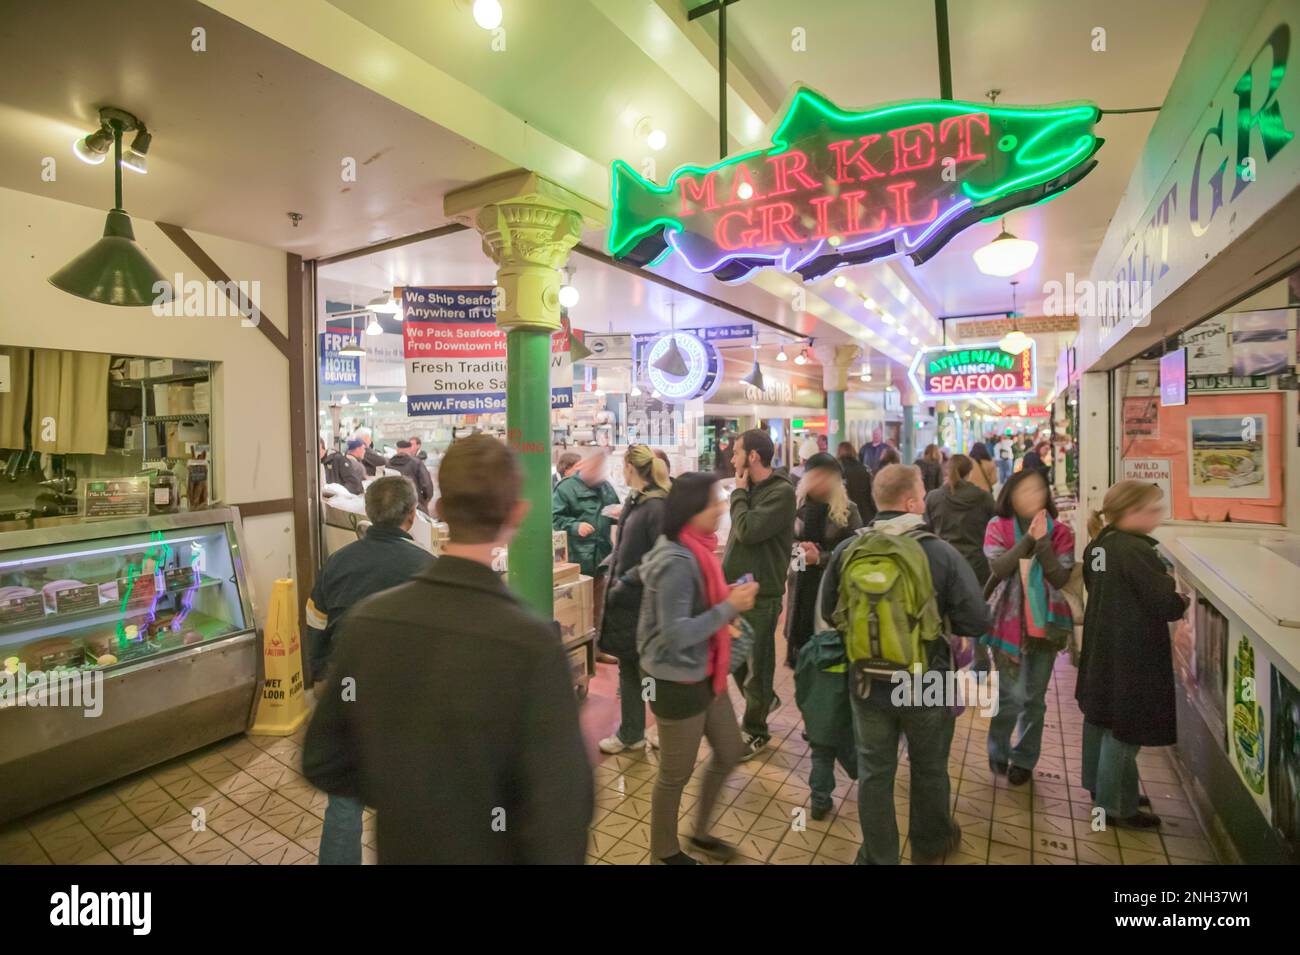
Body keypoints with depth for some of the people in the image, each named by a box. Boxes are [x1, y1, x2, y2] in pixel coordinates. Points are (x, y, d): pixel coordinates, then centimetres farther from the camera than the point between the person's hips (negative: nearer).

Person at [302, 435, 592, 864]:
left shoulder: (365, 620, -15)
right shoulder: (533, 643, -30)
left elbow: (322, 763, -2)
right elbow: (559, 826, -26)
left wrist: (404, 801, 10)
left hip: (401, 849, 3)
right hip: (493, 852, -3)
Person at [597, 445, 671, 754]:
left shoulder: (657, 506, -19)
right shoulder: (634, 501, 7)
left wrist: (626, 583, -18)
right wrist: (615, 577, 9)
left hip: (644, 601, -8)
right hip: (625, 599, 8)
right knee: (628, 669, 17)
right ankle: (630, 733, 32)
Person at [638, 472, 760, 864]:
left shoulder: (697, 550, 1)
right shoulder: (677, 562, -27)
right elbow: (675, 634, -29)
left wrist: (729, 599, -4)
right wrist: (730, 607, -26)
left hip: (705, 674, 9)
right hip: (677, 682, -9)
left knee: (729, 752, 23)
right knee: (676, 773, 13)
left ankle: (700, 832, 45)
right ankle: (664, 851, 39)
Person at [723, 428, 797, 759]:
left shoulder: (781, 492, -16)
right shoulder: (751, 490, 9)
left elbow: (748, 530, -27)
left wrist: (739, 493, -13)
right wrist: (726, 577, 11)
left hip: (760, 594, -8)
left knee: (756, 664, 8)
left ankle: (755, 731, 27)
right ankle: (762, 701, 45)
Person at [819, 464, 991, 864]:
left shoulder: (846, 550, -12)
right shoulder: (942, 552, -19)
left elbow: (829, 612, -2)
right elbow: (976, 621, -16)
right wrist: (937, 619, 4)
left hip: (868, 683, 1)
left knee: (874, 772, 16)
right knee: (929, 769, 24)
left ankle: (878, 857, 31)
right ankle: (929, 844, 47)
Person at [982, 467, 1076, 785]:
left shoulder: (1060, 532, -2)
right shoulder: (997, 527, -5)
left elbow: (1061, 578, -12)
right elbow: (998, 568, -19)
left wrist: (1042, 542, -22)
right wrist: (1028, 538, -25)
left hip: (1045, 622, 2)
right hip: (1009, 621, -2)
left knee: (1034, 698, 12)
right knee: (1011, 695, 1)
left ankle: (1024, 759, 30)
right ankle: (998, 752, 26)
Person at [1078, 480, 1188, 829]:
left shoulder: (1096, 546, 4)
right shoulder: (1136, 550, -22)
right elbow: (1166, 604, -20)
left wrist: (1161, 583, 12)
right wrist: (1183, 601, 2)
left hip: (1102, 646, 9)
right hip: (1131, 653, -9)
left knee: (1099, 717, 20)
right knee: (1125, 728, 3)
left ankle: (1100, 787, 36)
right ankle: (1117, 807, 15)